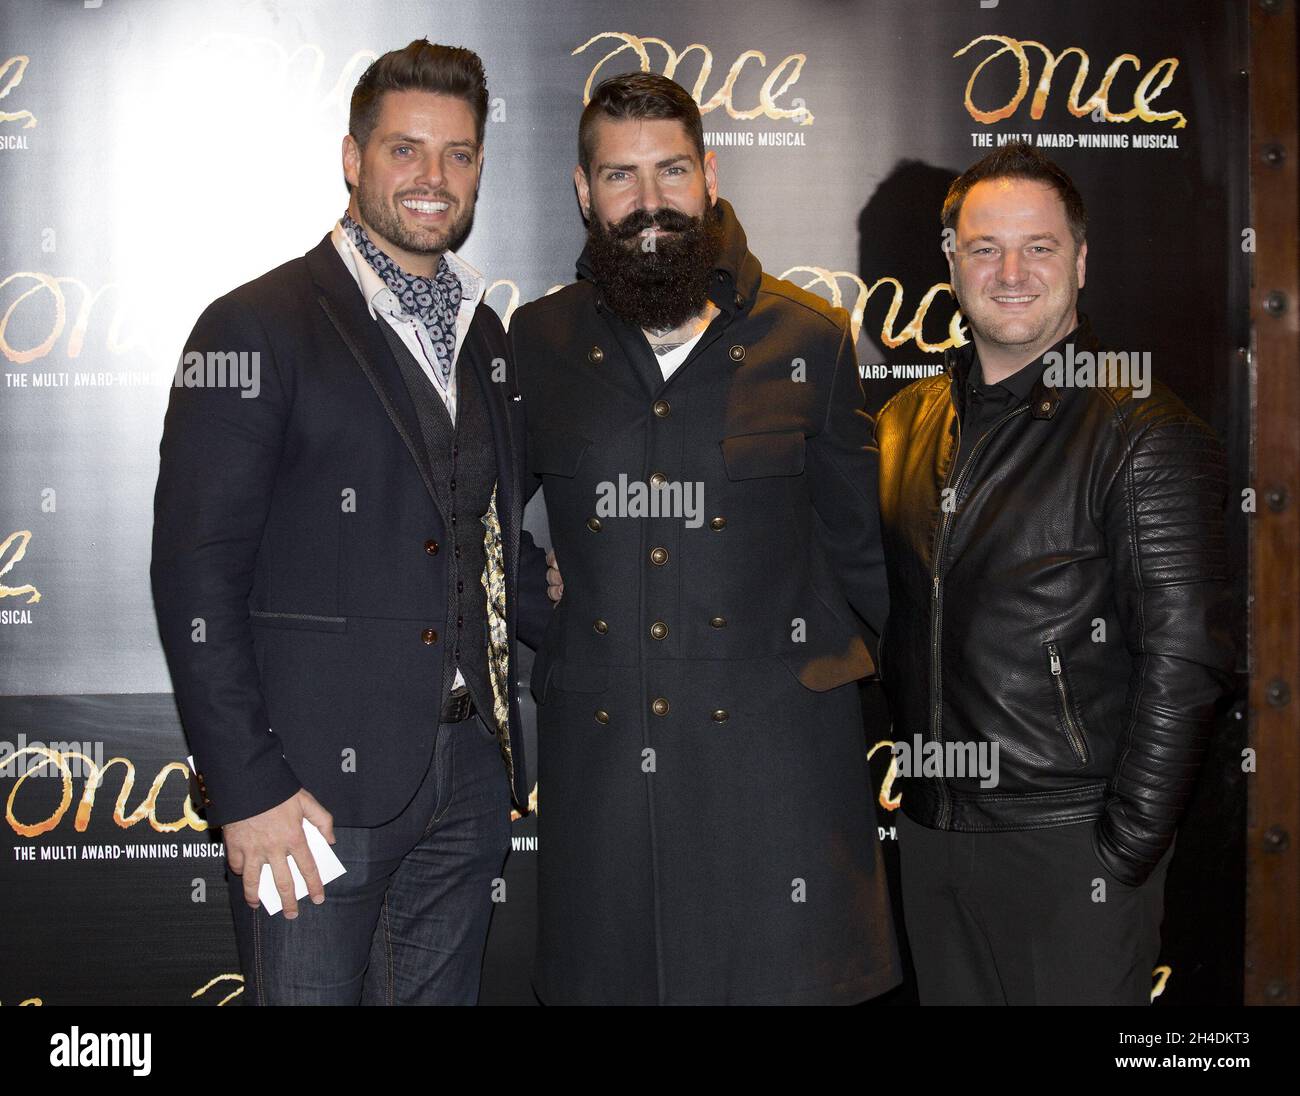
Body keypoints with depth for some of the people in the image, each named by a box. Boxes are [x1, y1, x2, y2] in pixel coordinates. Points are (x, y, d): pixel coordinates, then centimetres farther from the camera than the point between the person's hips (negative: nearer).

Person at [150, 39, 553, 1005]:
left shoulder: (484, 337, 14)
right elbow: (195, 574, -12)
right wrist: (248, 788, -16)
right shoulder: (257, 327, -7)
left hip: (467, 779, 6)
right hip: (315, 781, -6)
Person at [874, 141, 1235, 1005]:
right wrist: (893, 786, 10)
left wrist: (1128, 849, -15)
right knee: (950, 997, 17)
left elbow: (1185, 659, -14)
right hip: (931, 830, 6)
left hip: (1071, 842, -6)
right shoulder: (906, 423, 8)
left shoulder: (1147, 436, -12)